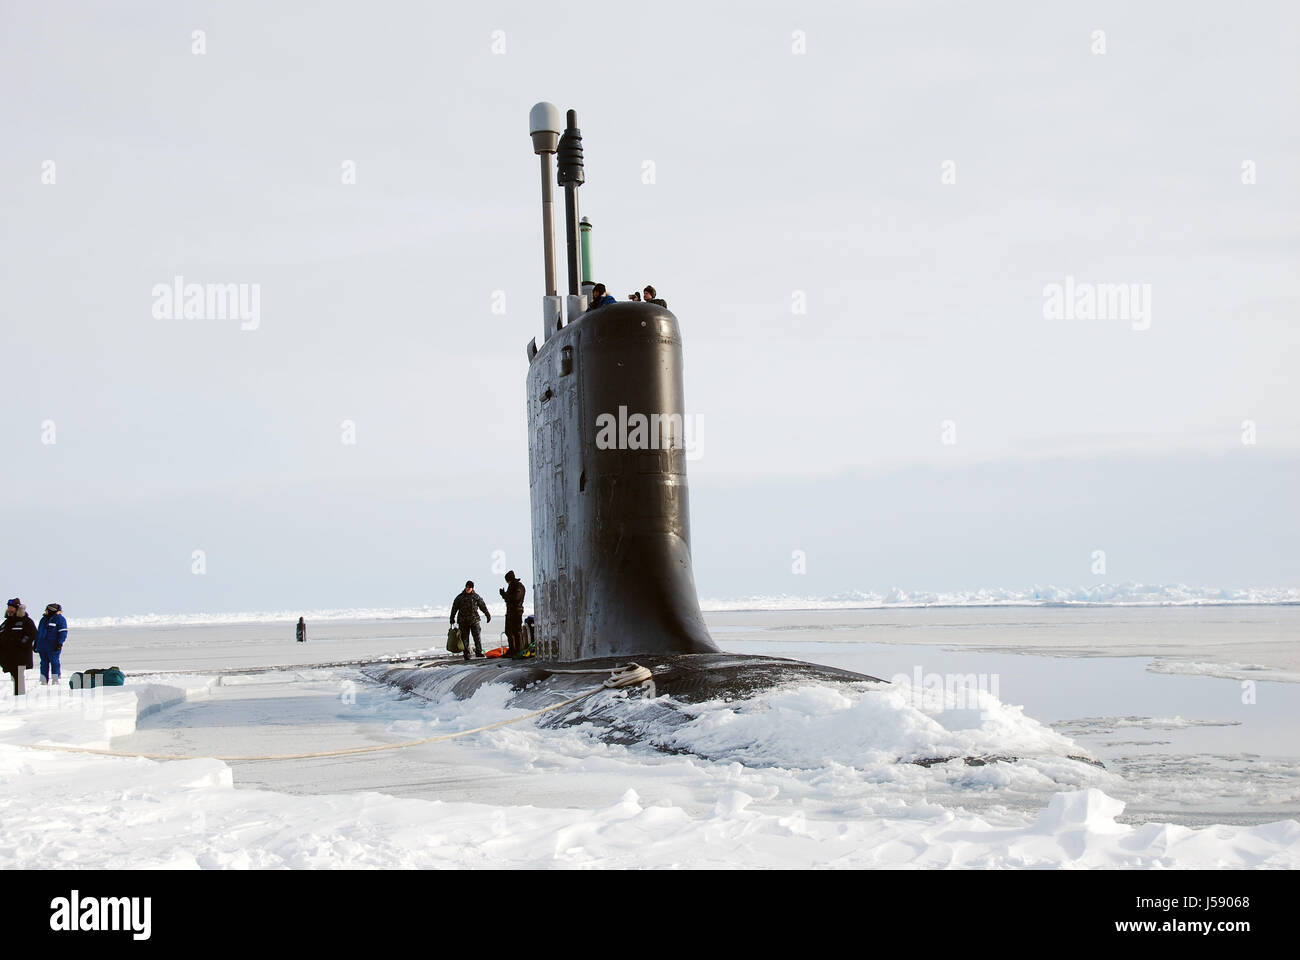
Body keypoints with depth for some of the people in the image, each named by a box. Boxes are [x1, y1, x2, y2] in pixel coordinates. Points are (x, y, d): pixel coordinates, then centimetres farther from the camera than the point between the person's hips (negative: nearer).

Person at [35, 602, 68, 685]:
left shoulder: (60, 619, -3)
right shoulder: (44, 619, 18)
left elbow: (63, 632, -9)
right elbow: (38, 633, 24)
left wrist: (60, 643, -18)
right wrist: (36, 644, 21)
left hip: (53, 647, -6)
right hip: (42, 647, 6)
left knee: (54, 662, -5)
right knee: (44, 663, 6)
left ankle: (56, 679, 1)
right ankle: (44, 681, 8)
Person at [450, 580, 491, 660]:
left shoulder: (476, 597, 5)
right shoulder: (460, 597, 6)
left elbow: (483, 606, 9)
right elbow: (454, 608, 10)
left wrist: (488, 615, 9)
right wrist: (452, 618, 7)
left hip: (474, 620, -1)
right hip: (463, 621, 1)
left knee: (477, 636, -6)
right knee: (464, 638, 1)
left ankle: (478, 652, 0)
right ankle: (466, 654, 7)